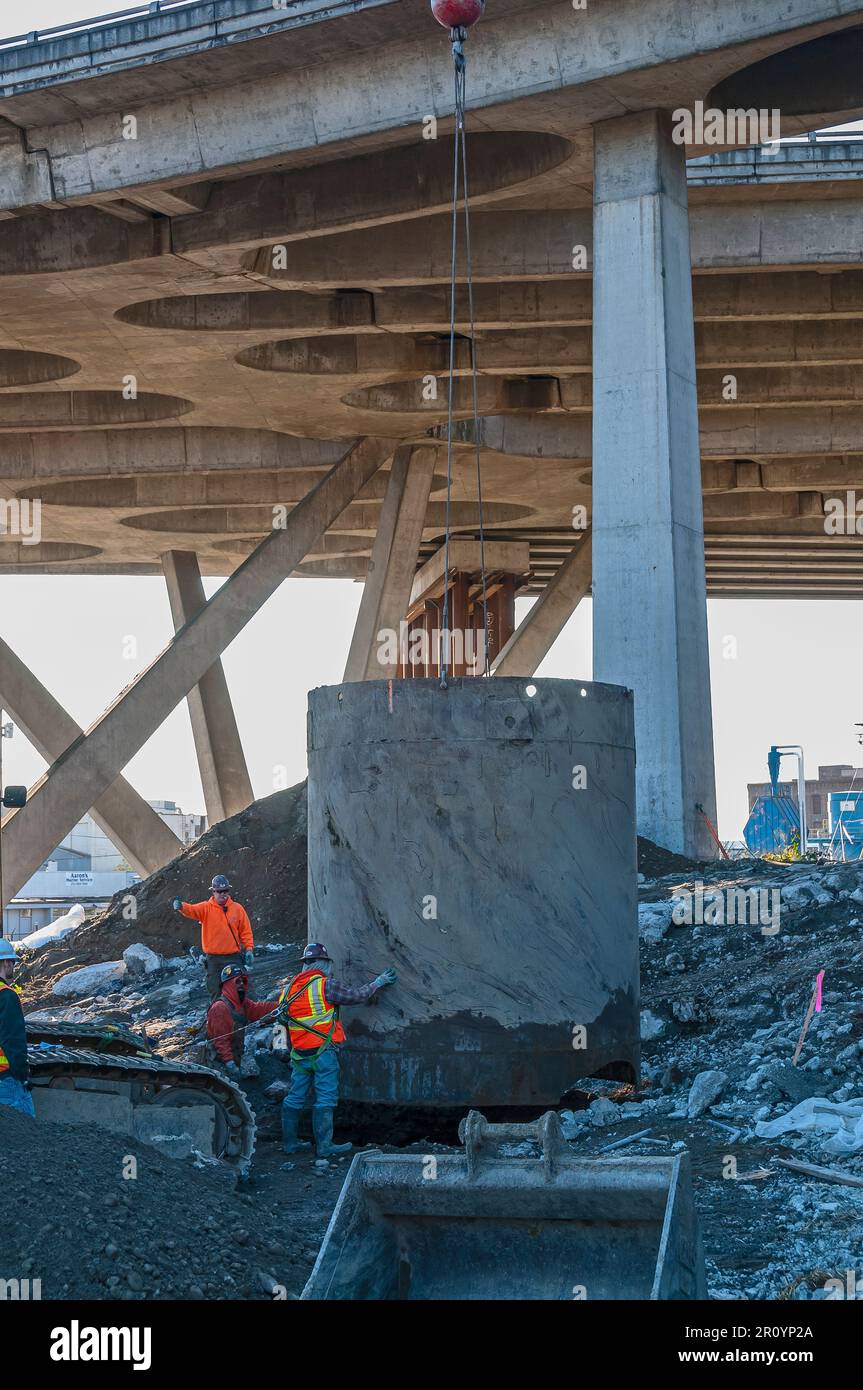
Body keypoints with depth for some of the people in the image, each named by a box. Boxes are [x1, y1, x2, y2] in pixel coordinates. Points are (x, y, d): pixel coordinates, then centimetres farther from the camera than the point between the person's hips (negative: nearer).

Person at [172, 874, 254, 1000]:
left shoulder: (237, 909, 4)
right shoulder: (206, 908, 1)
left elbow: (246, 931, 8)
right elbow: (191, 910, -18)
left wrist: (249, 949, -3)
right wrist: (181, 906, -41)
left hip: (233, 957, 0)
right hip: (213, 959, 0)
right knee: (216, 992, 2)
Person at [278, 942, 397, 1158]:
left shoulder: (289, 989, 10)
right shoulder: (325, 985, -10)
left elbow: (284, 1022, 15)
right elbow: (357, 996, -5)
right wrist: (378, 983, 11)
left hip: (300, 1053, 7)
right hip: (323, 1051, -7)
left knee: (295, 1097, 13)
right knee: (325, 1098, -2)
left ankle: (289, 1141, 19)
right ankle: (323, 1146, -2)